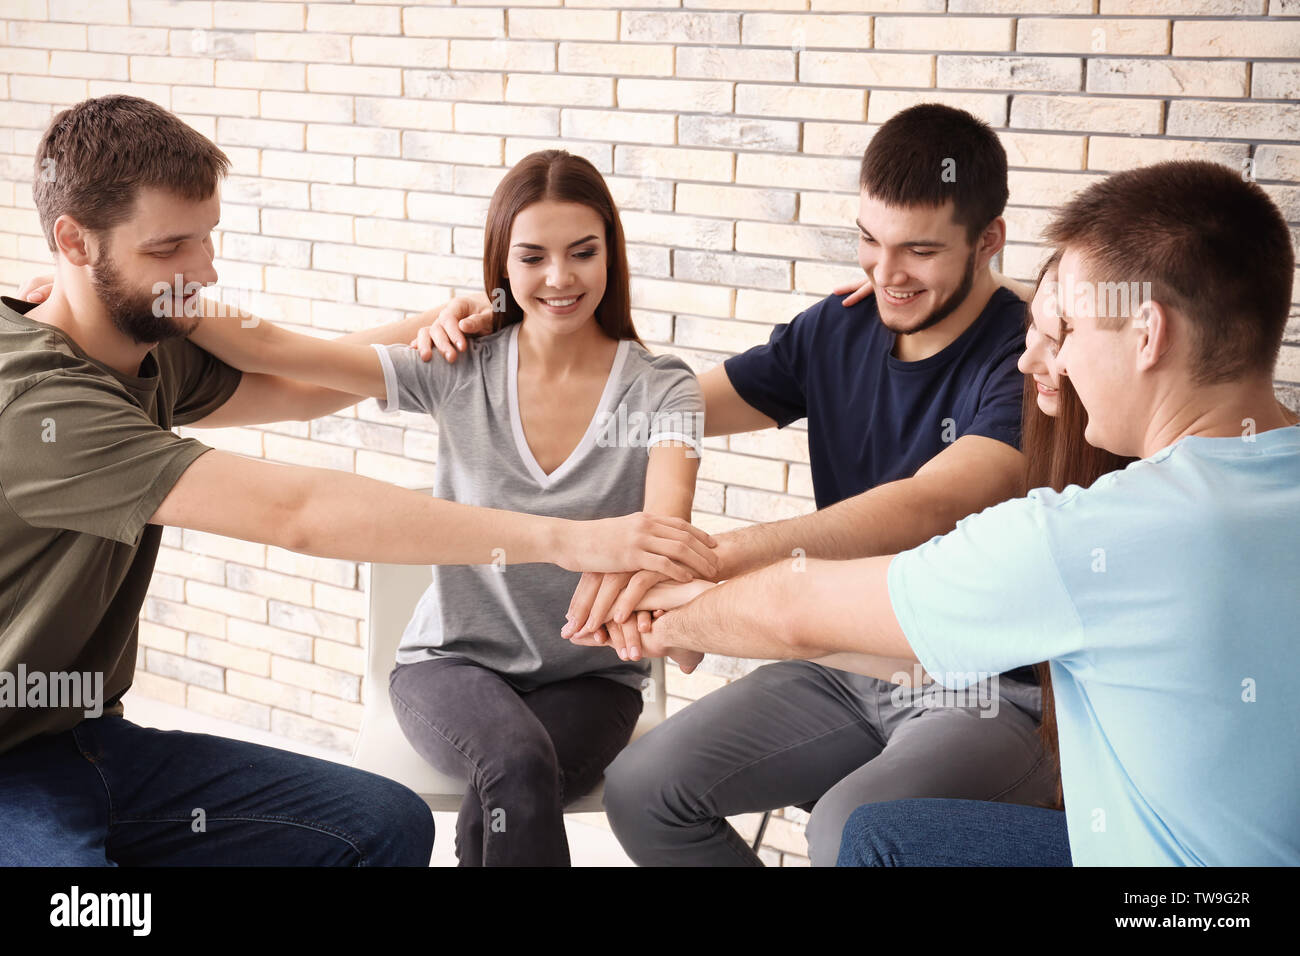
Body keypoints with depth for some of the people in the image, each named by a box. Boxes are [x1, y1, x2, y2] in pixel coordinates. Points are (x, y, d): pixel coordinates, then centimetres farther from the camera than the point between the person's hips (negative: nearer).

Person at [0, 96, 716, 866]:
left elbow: (297, 388, 22)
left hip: (94, 737, 9)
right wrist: (565, 538, -35)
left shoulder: (149, 354, 3)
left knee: (384, 824, -5)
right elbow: (296, 512, -33)